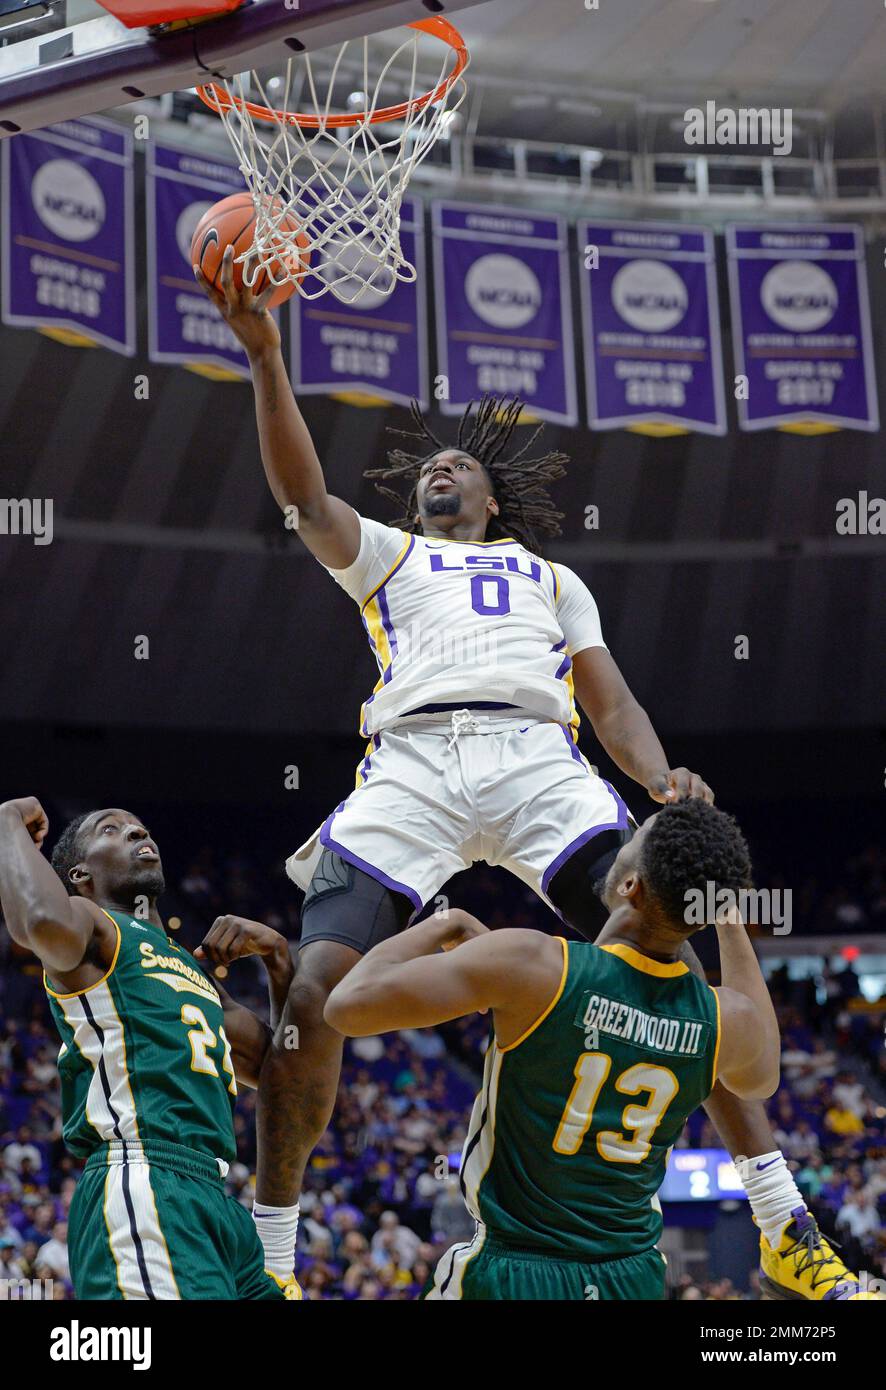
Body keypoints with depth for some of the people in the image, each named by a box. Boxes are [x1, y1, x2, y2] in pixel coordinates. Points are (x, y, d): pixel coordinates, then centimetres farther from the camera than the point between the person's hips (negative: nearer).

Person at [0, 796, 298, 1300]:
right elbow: (45, 922, -22)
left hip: (214, 1199, 9)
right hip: (141, 1188, -9)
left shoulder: (195, 965, 30)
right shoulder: (92, 926, 5)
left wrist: (278, 957, 21)